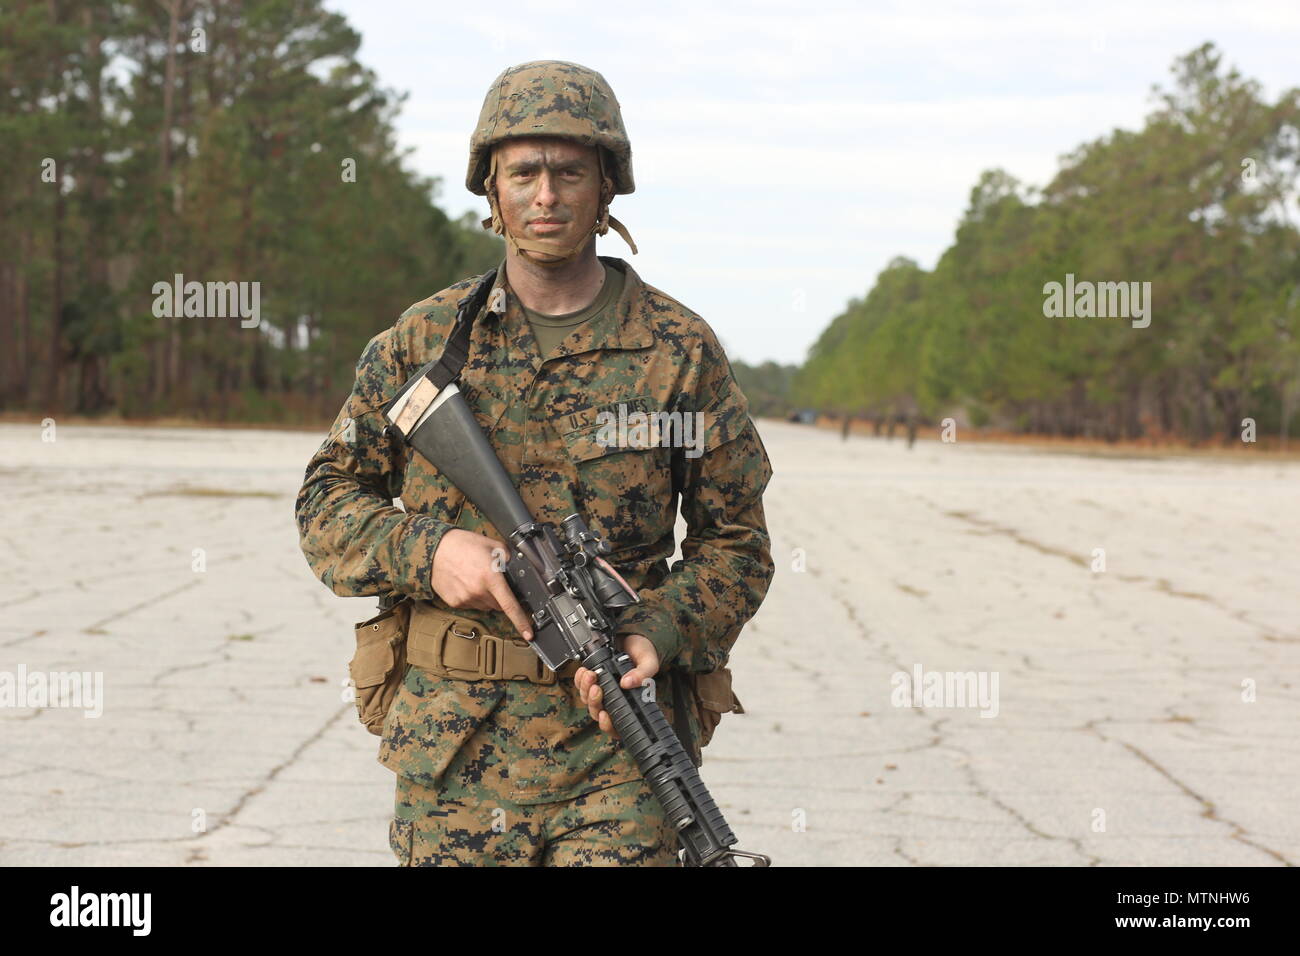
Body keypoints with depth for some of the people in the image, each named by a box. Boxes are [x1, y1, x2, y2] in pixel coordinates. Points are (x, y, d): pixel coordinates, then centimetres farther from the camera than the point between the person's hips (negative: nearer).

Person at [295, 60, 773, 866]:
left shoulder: (679, 350, 3)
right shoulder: (427, 339, 6)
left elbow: (737, 543, 6)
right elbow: (328, 498, 11)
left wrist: (658, 635, -11)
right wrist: (425, 549, -9)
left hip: (619, 734, -1)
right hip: (456, 744, 2)